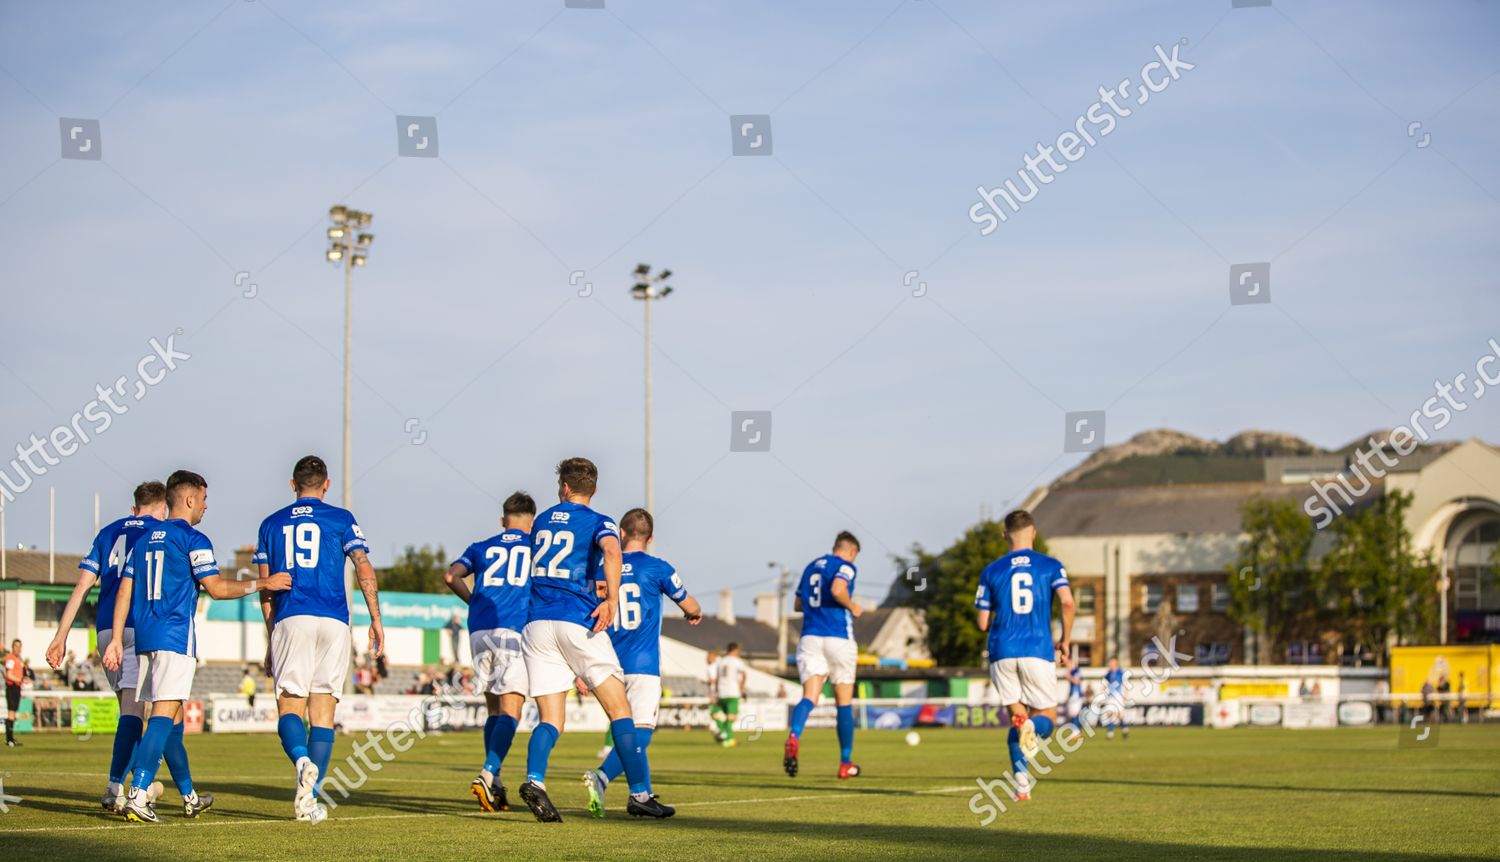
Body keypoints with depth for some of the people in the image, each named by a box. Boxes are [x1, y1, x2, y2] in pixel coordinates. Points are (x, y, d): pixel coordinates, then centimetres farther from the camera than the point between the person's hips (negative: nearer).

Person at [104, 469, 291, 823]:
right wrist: (264, 584, 0)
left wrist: (117, 639, 13)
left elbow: (124, 591, 13)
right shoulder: (193, 540, -5)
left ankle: (190, 797, 25)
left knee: (173, 718, 15)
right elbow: (216, 588, -10)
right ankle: (138, 795, -23)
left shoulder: (143, 539, 17)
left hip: (145, 637, 8)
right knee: (164, 716, -12)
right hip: (176, 636, -8)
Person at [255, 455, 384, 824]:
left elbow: (265, 588, 13)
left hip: (289, 623, 0)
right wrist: (376, 620, 2)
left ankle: (302, 761, -30)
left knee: (289, 708, 2)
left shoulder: (271, 524, 14)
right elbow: (364, 570, -3)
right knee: (323, 712, 5)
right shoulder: (340, 519, 8)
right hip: (333, 621, 0)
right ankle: (311, 800, -1)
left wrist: (271, 639, 19)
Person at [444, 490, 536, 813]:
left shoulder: (481, 548, 20)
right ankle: (488, 775, -27)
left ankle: (495, 786, 9)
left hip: (480, 631, 3)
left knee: (494, 711, 14)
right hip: (516, 630, -3)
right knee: (509, 713, -8)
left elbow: (452, 575, 8)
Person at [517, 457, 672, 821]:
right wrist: (611, 599, -28)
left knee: (550, 719, 3)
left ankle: (534, 779, -24)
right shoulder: (599, 523, 2)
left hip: (537, 624, 4)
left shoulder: (542, 520, 18)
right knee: (620, 710, 4)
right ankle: (640, 795, 1)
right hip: (579, 623, -4)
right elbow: (611, 552, -21)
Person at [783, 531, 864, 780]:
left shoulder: (812, 566, 18)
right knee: (844, 703, 8)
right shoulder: (845, 566, -2)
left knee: (809, 697, -9)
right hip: (838, 638, -4)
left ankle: (794, 737, -40)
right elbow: (837, 590, -23)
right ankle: (845, 764, 15)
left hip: (810, 637, 5)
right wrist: (853, 606, -6)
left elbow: (798, 604, 24)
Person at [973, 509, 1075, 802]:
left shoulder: (991, 571, 9)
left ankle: (1021, 783, -7)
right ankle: (1033, 729, -29)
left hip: (1002, 654, 2)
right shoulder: (1050, 566, 5)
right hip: (1038, 651, -2)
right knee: (1047, 716, 10)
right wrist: (1065, 640, 3)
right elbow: (1067, 602, -11)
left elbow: (983, 623, 9)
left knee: (1018, 716, 13)